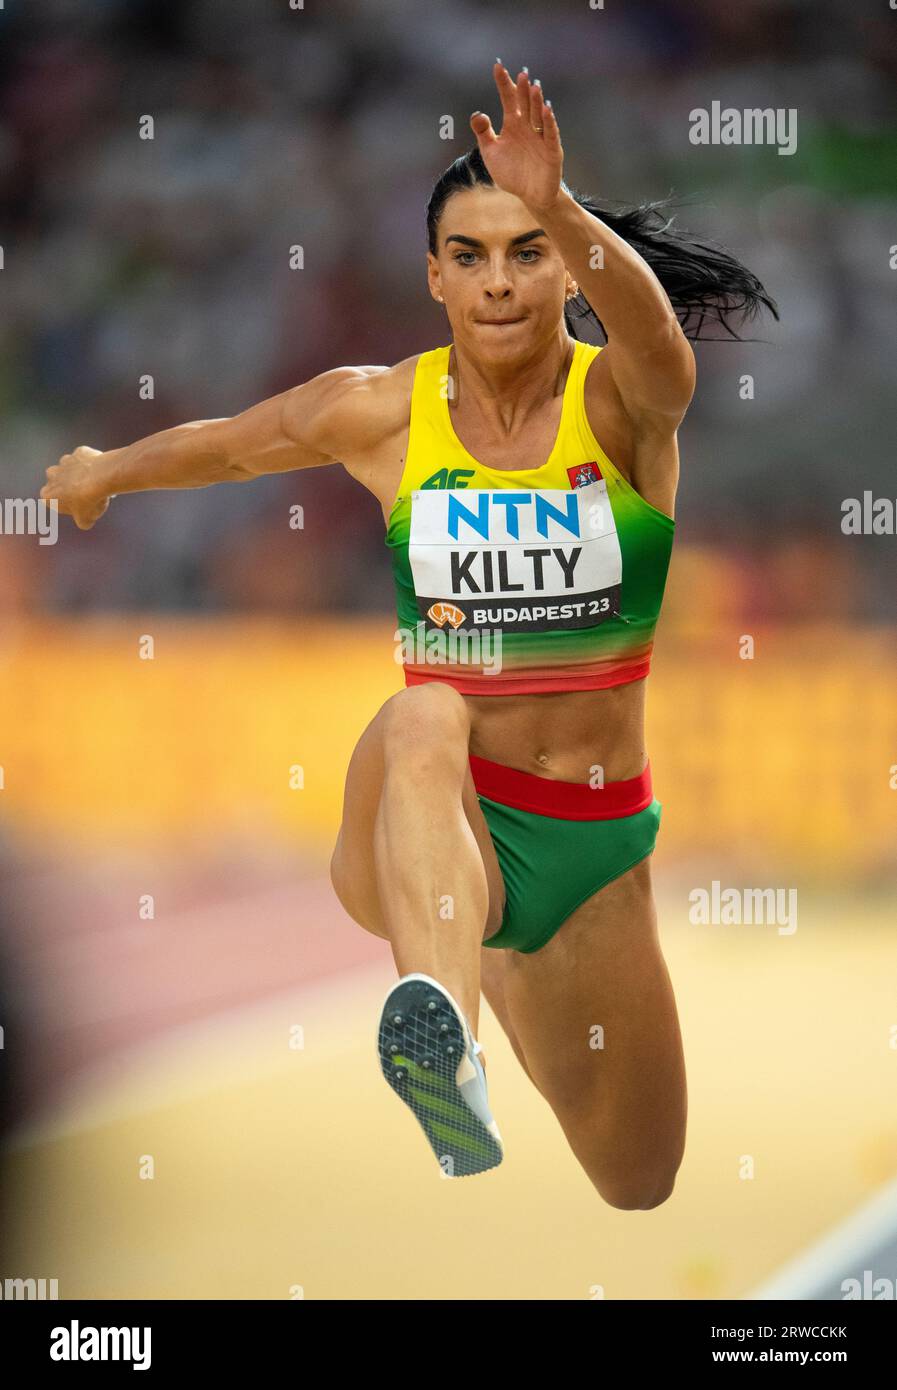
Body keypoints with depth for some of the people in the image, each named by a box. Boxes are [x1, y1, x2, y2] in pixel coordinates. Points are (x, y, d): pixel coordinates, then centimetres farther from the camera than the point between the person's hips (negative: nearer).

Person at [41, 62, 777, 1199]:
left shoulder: (624, 404, -10)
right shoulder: (381, 412, -4)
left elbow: (652, 329, -35)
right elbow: (220, 446, 17)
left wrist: (555, 208, -54)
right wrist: (101, 473, 34)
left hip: (602, 849, 1)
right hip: (432, 842, -1)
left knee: (637, 1193, 16)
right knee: (424, 722, -38)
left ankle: (513, 977, 51)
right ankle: (444, 1045, -63)